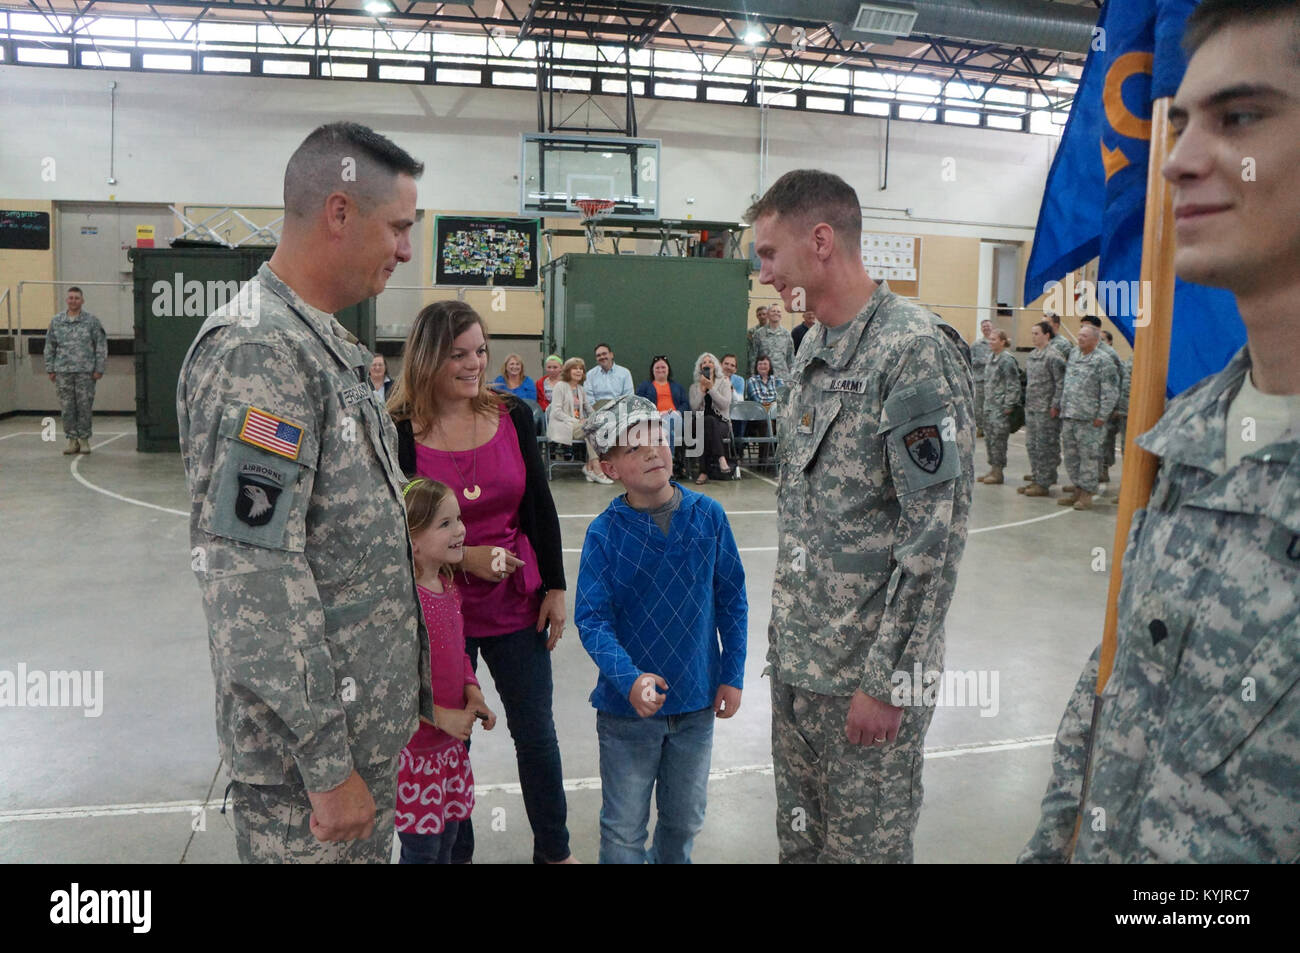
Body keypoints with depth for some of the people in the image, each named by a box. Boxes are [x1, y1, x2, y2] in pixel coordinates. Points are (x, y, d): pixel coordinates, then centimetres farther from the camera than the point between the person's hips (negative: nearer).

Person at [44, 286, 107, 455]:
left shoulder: (92, 321, 4)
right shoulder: (56, 321, 11)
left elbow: (101, 345, 3)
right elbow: (49, 346, 14)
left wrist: (99, 369, -4)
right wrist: (50, 369, 8)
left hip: (85, 371, -2)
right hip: (62, 371, 2)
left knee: (85, 406, -1)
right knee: (67, 407, 2)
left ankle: (84, 440, 9)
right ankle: (72, 440, 10)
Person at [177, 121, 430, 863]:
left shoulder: (331, 347, 10)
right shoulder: (257, 354, -21)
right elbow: (256, 584, -26)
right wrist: (328, 765, -22)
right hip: (307, 745, -9)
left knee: (373, 849, 22)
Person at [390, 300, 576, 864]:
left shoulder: (512, 415, -4)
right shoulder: (399, 432, -12)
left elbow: (541, 507, 3)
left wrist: (555, 587, 2)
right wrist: (463, 557, -18)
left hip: (517, 603, 3)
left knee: (536, 733, 15)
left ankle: (553, 850, 36)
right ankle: (455, 853, 36)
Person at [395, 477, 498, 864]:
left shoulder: (447, 588, 4)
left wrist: (473, 695, 1)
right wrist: (440, 716, -20)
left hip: (450, 744, 8)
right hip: (412, 750, -8)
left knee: (447, 840, 20)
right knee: (422, 850, 5)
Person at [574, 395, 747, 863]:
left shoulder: (708, 515, -7)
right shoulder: (604, 532, -14)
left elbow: (731, 599, 1)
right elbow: (591, 617, -15)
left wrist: (732, 675, 1)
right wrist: (629, 679, -29)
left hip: (698, 701, 3)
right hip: (627, 703, -2)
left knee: (685, 819, 22)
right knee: (624, 830, 12)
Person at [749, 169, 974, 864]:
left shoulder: (915, 352, -18)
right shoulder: (813, 346, 10)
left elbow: (935, 534, -21)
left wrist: (887, 681, -19)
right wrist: (785, 625, 16)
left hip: (868, 674, -8)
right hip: (796, 656, 8)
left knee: (864, 844, 10)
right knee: (800, 836, 21)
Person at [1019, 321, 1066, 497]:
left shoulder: (1053, 356, -12)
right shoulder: (1032, 355, 14)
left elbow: (1061, 383, -14)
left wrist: (1055, 405, -17)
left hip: (1046, 410, -9)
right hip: (1031, 408, 9)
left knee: (1046, 447, -3)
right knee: (1032, 445, 13)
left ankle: (1044, 484, 3)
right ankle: (1036, 478, 23)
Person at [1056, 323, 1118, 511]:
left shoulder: (1102, 361, -7)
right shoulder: (1073, 354, 13)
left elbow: (1110, 393, -9)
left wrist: (1102, 416, -12)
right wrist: (1061, 406, 17)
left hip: (1088, 419, -7)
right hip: (1068, 416, 7)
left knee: (1089, 456, -3)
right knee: (1071, 455, 11)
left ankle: (1087, 494, 4)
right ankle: (1077, 489, 22)